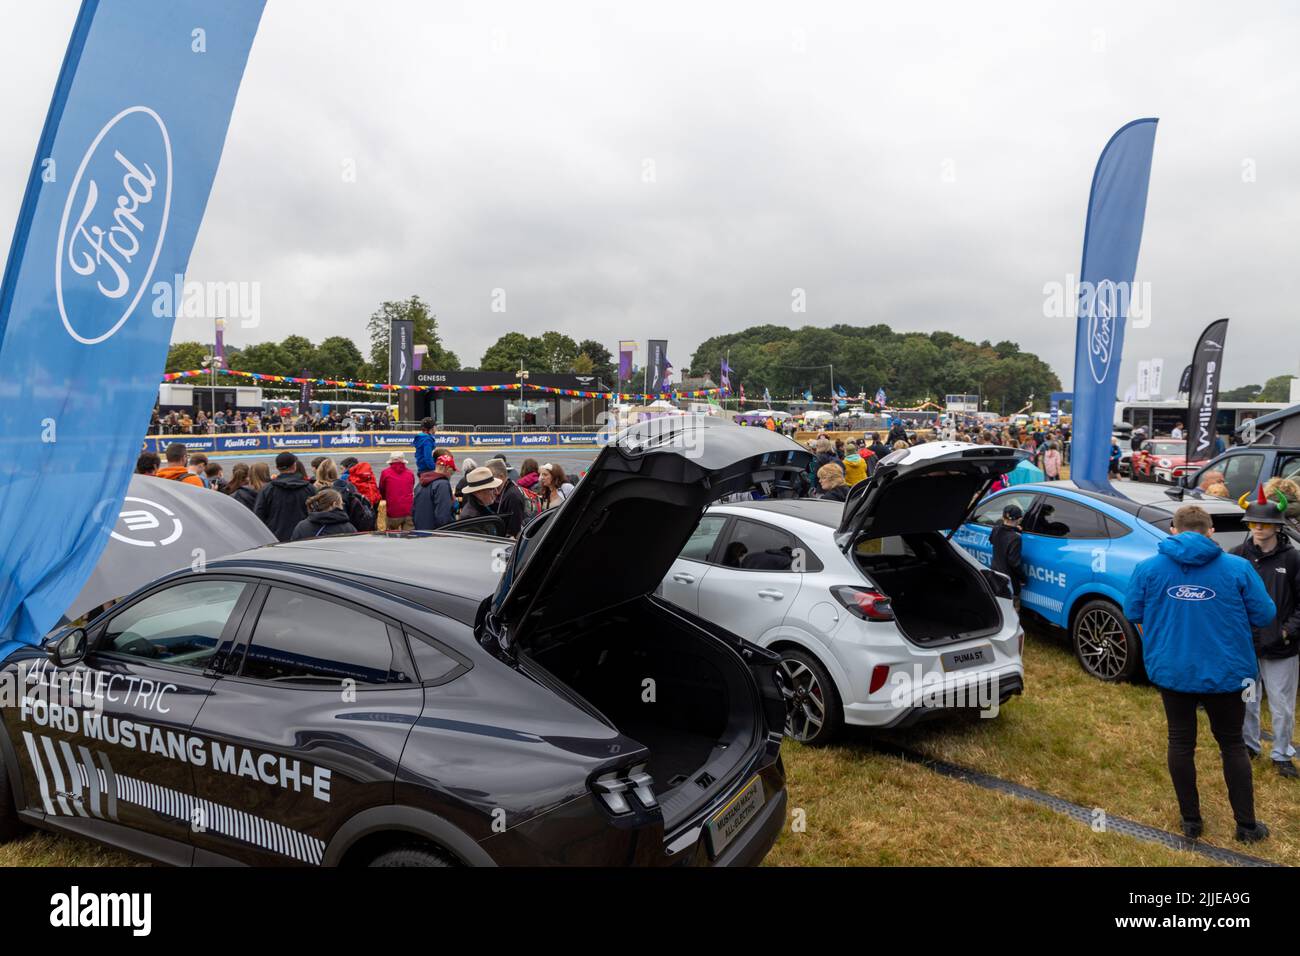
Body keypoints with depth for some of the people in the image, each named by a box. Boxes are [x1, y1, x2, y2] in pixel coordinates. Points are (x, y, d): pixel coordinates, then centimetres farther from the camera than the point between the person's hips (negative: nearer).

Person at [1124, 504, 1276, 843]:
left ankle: (1191, 820, 24)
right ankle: (1246, 825, 26)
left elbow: (1131, 613, 1)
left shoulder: (1149, 567, -8)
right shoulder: (1237, 568, -11)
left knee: (1181, 743, 15)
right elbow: (1265, 616, -3)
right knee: (1232, 745, 17)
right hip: (1225, 673, 0)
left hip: (1171, 672, 1)